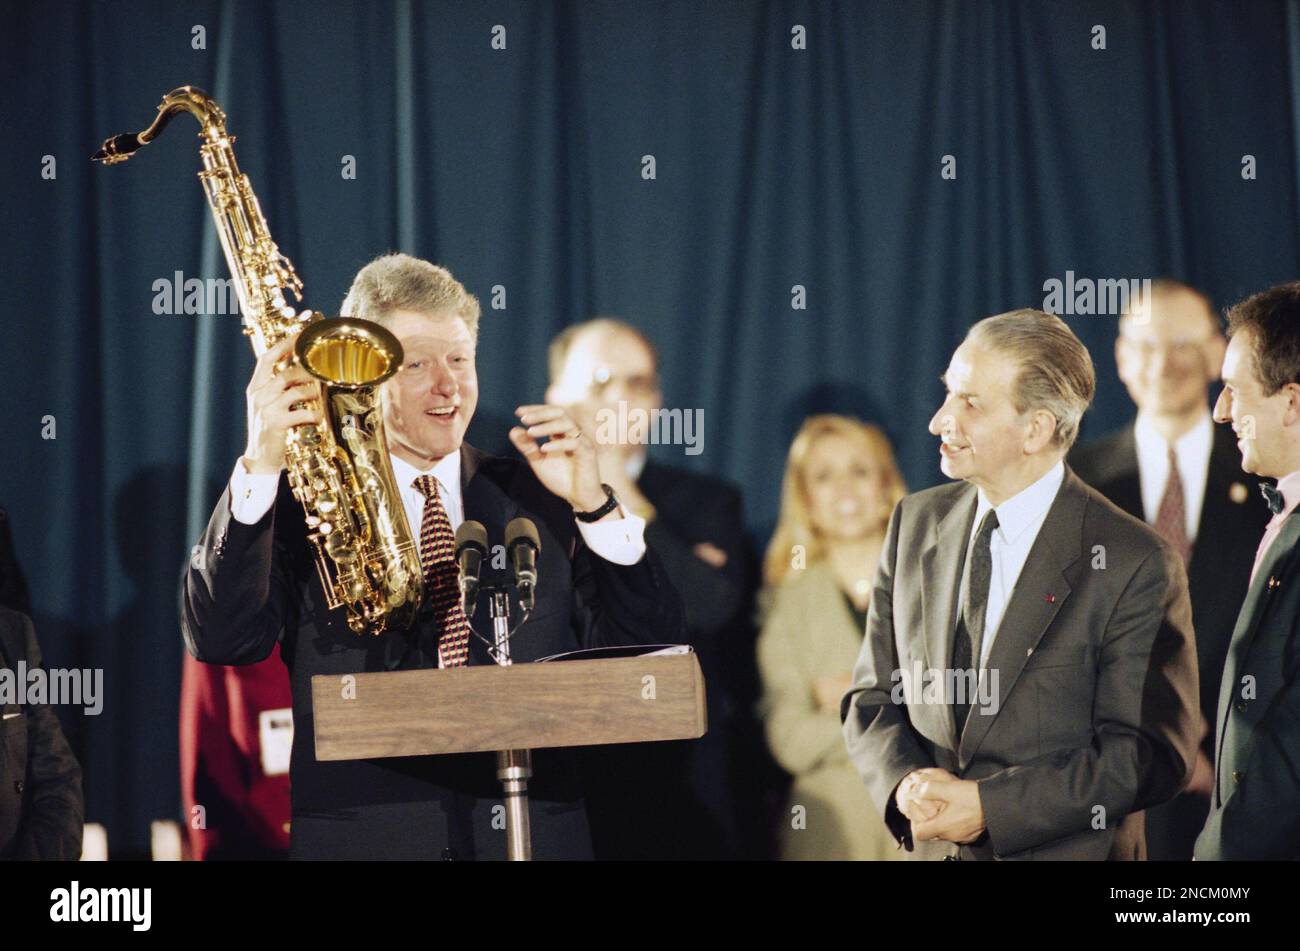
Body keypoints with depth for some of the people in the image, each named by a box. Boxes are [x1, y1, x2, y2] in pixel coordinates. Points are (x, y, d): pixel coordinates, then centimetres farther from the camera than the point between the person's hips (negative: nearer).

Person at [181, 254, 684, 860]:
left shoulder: (539, 499, 10)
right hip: (361, 838, -3)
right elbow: (221, 640, -10)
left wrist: (595, 508, -7)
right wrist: (259, 468, -17)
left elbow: (651, 650, 5)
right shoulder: (300, 504, 5)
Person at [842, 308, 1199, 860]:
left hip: (1066, 853, -4)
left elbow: (1150, 754, -15)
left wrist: (987, 806, -20)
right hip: (931, 851, 4)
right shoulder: (915, 524, 3)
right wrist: (906, 786, -13)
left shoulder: (1134, 565, -13)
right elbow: (873, 698, 7)